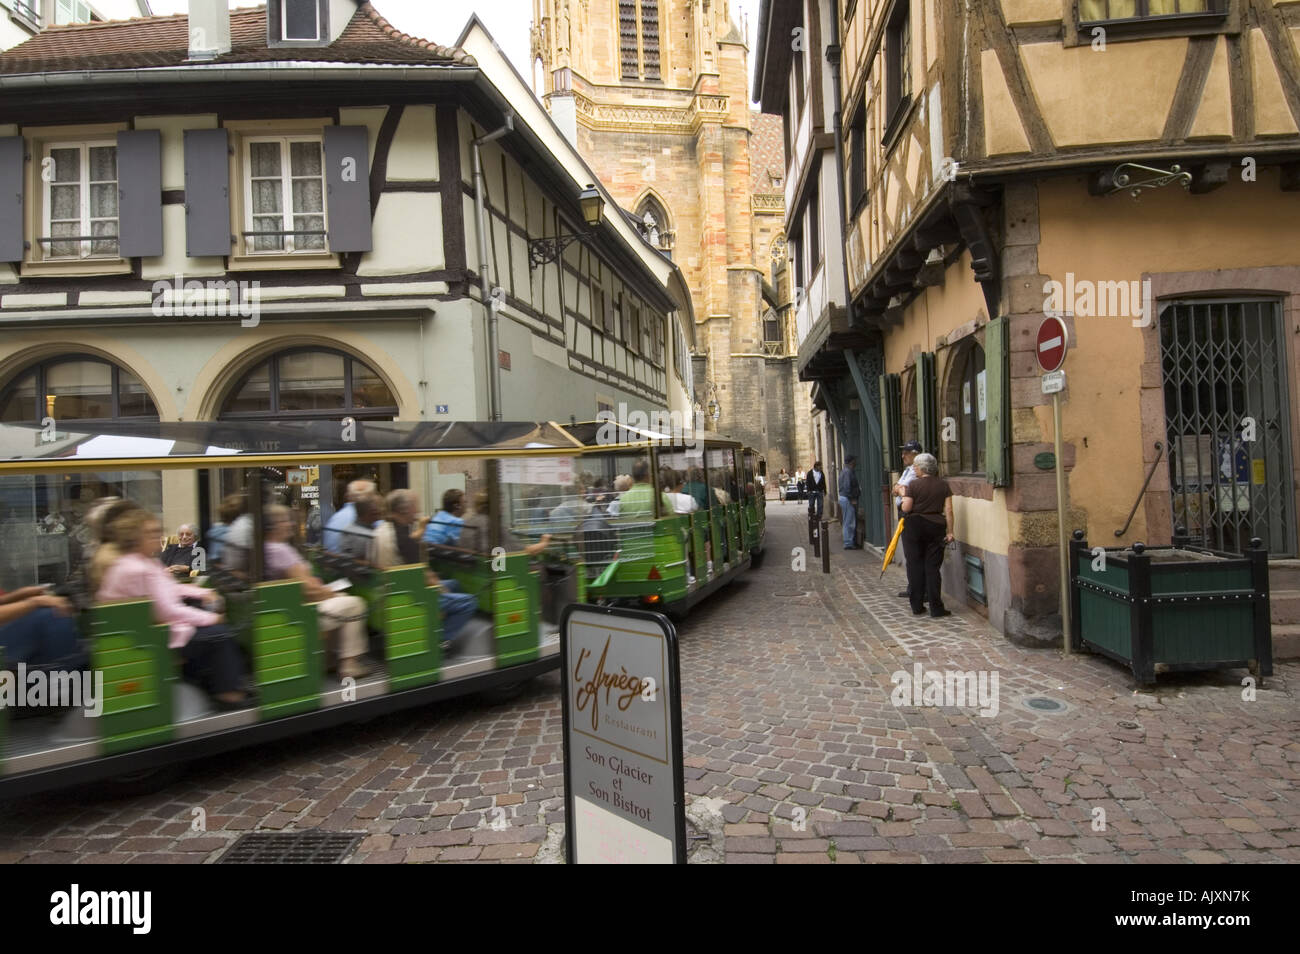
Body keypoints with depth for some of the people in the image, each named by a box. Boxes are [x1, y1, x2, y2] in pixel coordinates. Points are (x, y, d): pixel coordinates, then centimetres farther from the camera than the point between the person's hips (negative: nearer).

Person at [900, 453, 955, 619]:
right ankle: (936, 608, 3)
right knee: (932, 567, 5)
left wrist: (903, 497, 8)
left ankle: (917, 607, 12)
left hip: (915, 526, -2)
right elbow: (948, 510, -1)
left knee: (915, 566, 8)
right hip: (936, 526, 2)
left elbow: (906, 508, -10)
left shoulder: (913, 484, -7)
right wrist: (950, 531, 2)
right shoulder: (943, 485, 2)